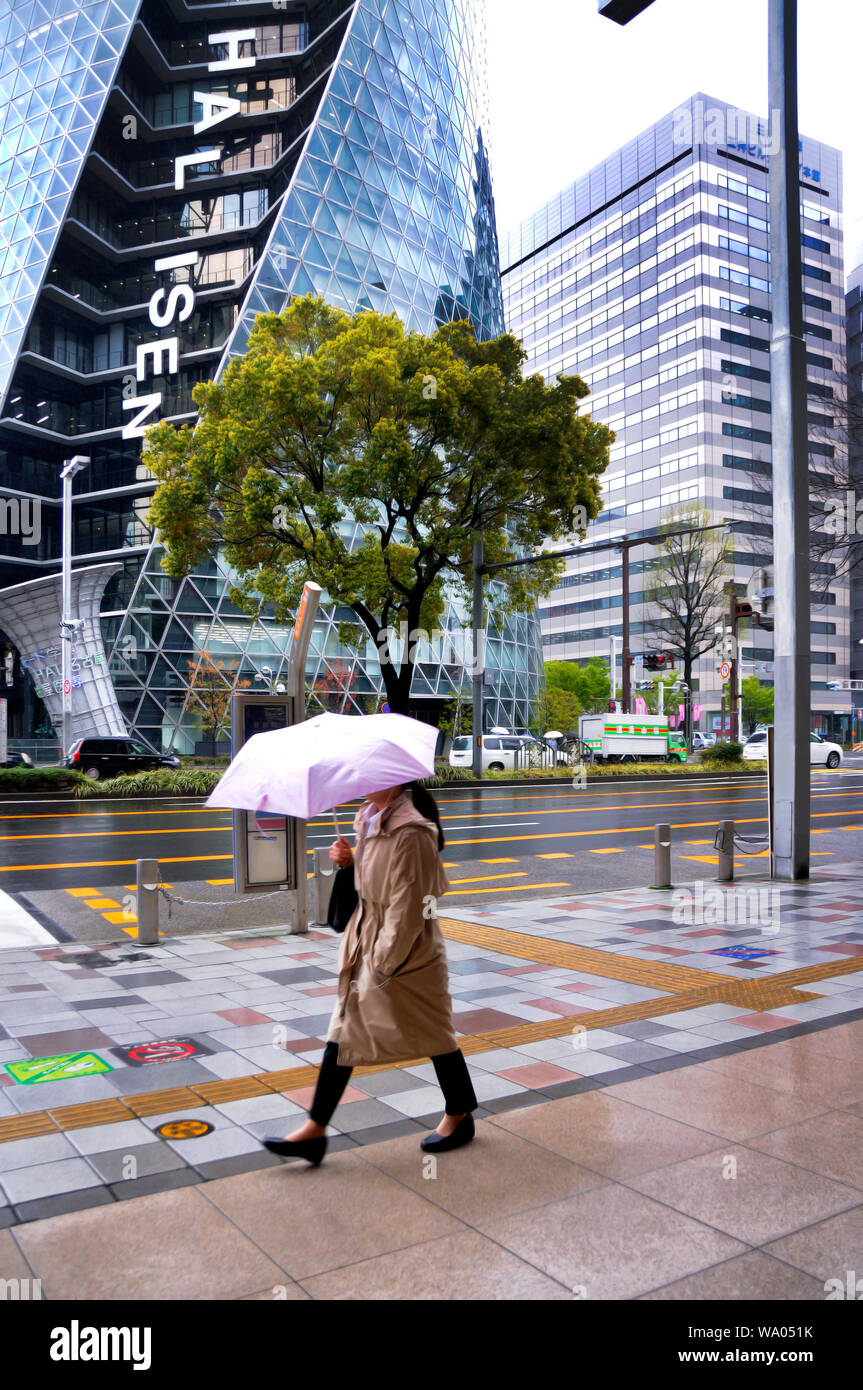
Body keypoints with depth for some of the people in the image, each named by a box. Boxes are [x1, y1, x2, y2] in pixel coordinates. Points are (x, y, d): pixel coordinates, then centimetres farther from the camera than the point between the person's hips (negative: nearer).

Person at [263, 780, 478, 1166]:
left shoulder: (411, 832, -25)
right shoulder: (369, 818, 4)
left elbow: (407, 908, -23)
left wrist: (383, 964, -18)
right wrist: (349, 858, -1)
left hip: (405, 955, -9)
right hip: (365, 944, 9)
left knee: (432, 1034, 11)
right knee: (343, 1034, 11)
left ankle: (459, 1116, 34)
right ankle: (315, 1130, 20)